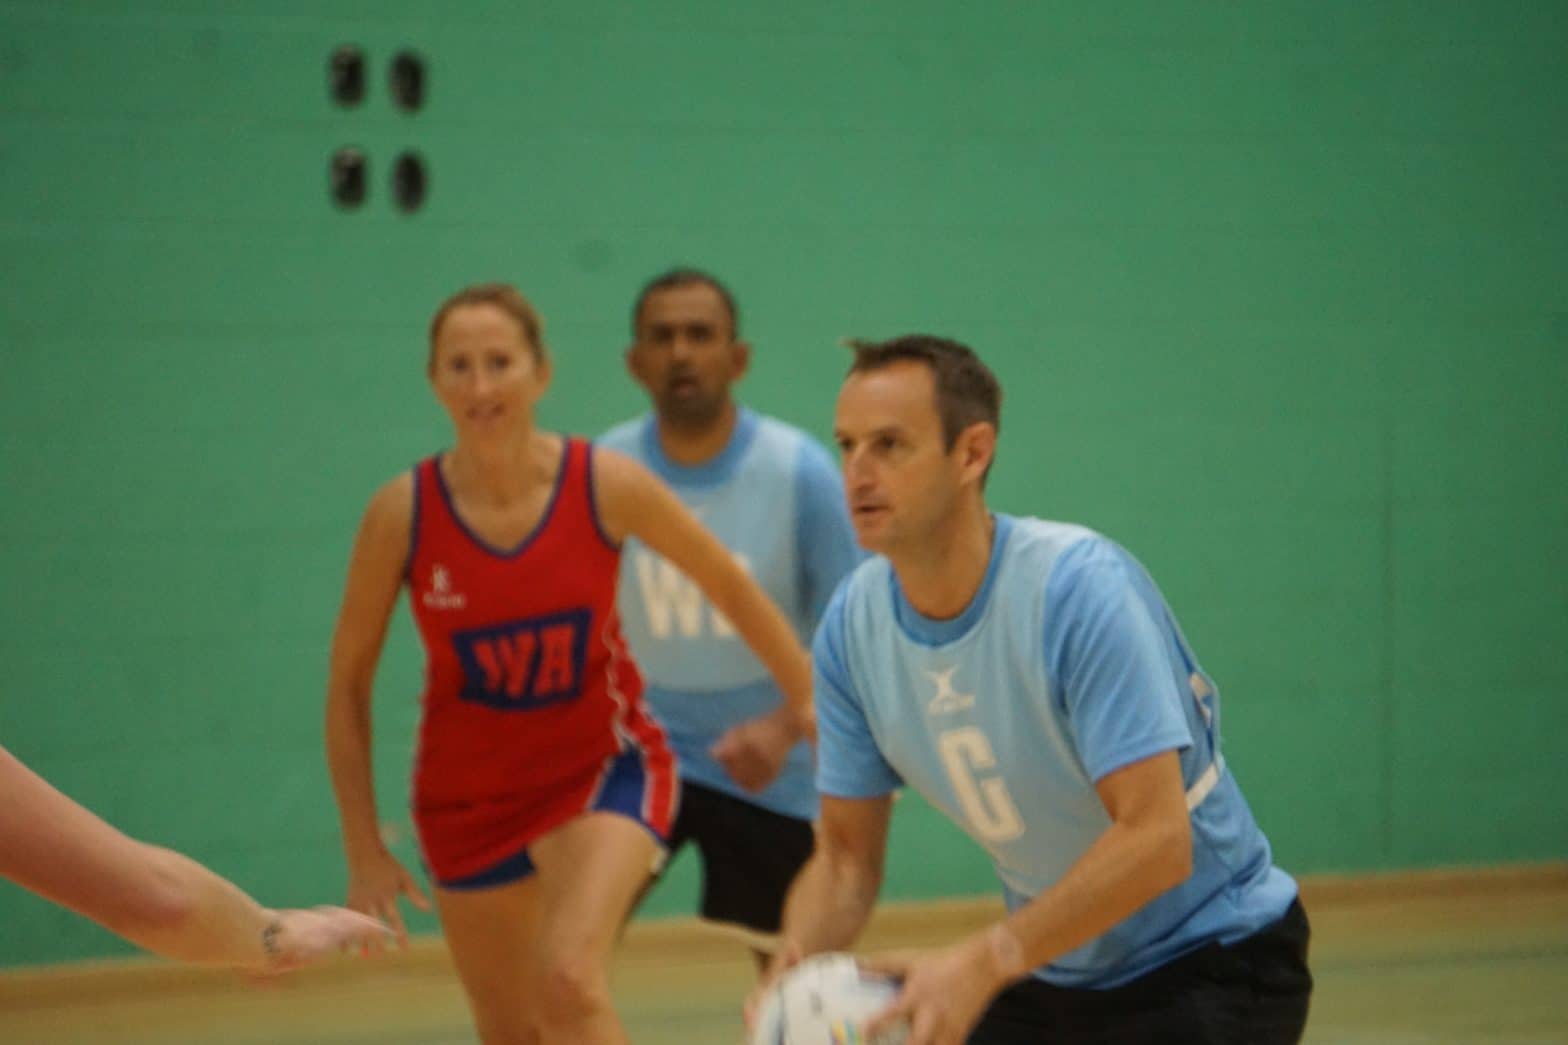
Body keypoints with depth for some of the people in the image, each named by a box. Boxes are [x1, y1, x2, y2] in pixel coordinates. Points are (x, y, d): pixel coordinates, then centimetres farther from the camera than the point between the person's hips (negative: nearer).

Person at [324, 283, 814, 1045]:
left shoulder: (607, 486, -15)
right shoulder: (402, 513, -14)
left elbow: (729, 587, 1)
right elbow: (348, 681, -4)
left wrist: (810, 702, 2)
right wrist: (363, 850, -4)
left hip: (602, 767, -2)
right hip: (467, 796, 2)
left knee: (570, 982, -27)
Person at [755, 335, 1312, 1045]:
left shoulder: (1082, 587, -26)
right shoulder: (853, 622, -6)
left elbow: (1156, 839, -32)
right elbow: (846, 854, 1)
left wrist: (984, 962, -40)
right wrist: (794, 971, -20)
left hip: (1211, 965, -6)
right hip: (1051, 970, 7)